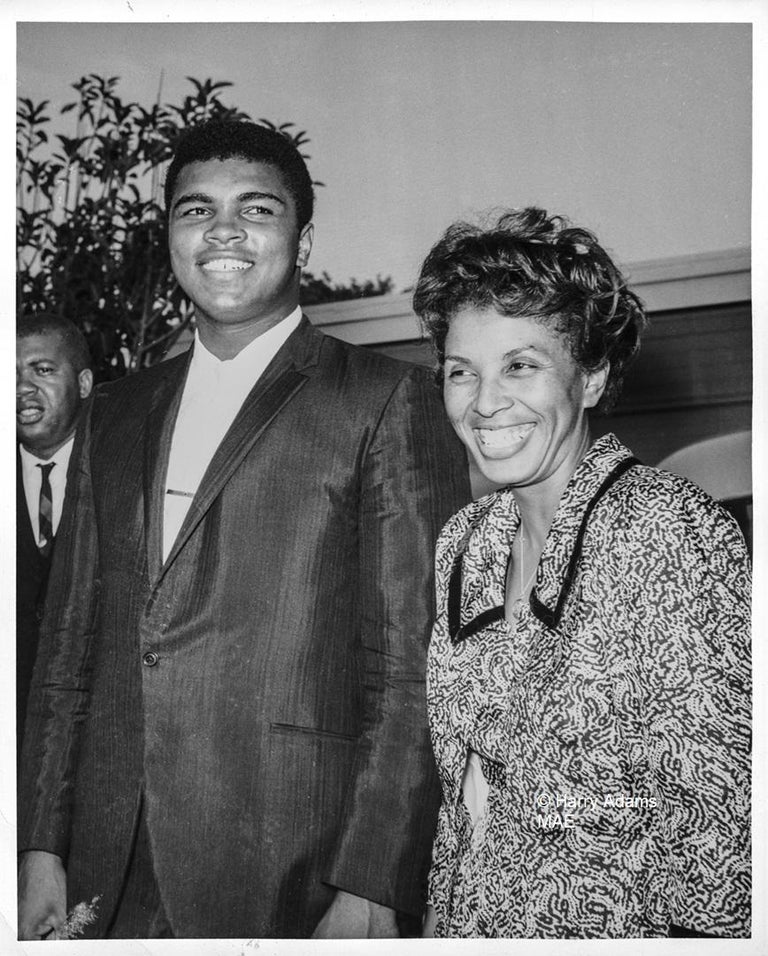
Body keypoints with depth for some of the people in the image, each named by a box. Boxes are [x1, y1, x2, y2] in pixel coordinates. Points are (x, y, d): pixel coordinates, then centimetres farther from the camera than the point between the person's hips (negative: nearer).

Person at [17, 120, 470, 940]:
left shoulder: (387, 400, -4)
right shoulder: (115, 415, 12)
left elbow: (411, 663, -9)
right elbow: (69, 647, 12)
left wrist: (369, 889, -13)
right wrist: (41, 849, 6)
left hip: (290, 877, -4)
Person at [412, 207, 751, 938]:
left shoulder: (672, 529, -20)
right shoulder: (463, 541, 1)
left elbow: (719, 802, -20)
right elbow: (456, 779, 8)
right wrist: (442, 919, 4)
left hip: (613, 929, -5)